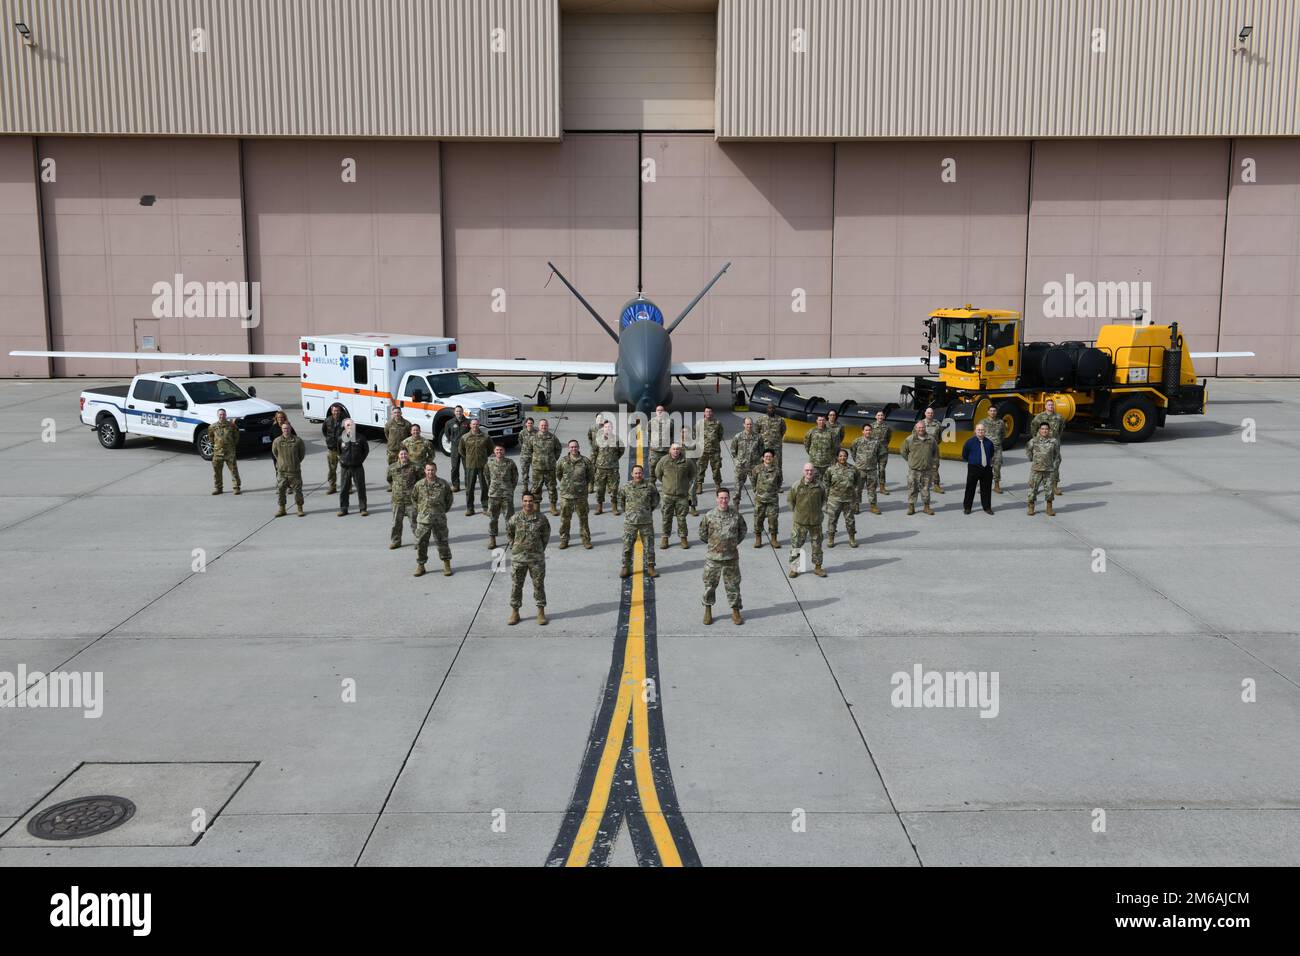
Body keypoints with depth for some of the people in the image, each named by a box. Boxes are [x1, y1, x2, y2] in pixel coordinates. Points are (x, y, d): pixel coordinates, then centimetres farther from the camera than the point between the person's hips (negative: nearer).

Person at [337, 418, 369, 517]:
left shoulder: (360, 438, -3)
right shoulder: (341, 439, -1)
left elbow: (366, 450, 9)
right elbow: (337, 452, 15)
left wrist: (361, 460, 2)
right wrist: (341, 460, 5)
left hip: (358, 467, -1)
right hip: (345, 467, 1)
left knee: (361, 488, 3)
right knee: (344, 488, 5)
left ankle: (363, 508, 12)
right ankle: (343, 508, 15)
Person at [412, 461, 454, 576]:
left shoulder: (443, 484, -2)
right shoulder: (419, 485, 0)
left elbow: (449, 499, 12)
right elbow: (414, 497, 17)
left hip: (439, 519, -1)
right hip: (423, 518, 1)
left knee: (442, 541, 5)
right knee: (421, 543, 4)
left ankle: (446, 565, 17)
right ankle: (420, 566, 15)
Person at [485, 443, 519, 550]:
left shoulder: (510, 463, -3)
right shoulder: (490, 462, 2)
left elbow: (515, 477, 8)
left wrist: (511, 489, 6)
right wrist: (490, 488, 12)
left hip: (507, 494, -1)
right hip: (493, 494, 2)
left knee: (509, 517, 0)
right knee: (492, 517, 5)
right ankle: (492, 539, 13)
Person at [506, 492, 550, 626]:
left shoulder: (541, 518, -3)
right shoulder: (515, 518, -4)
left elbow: (546, 536, 11)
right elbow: (509, 533, 13)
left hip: (536, 558, 0)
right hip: (518, 557, 0)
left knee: (539, 585, 6)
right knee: (516, 585, 5)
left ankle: (541, 612, 17)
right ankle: (515, 612, 17)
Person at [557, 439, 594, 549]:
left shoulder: (585, 461, -1)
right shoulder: (563, 461, 0)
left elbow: (590, 475, 11)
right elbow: (559, 475, 15)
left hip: (581, 495, 0)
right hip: (566, 495, 0)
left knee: (583, 518, 6)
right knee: (564, 519, 5)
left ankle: (586, 540, 16)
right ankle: (564, 540, 16)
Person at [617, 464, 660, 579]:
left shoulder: (650, 487, -2)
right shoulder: (625, 487, -2)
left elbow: (655, 499, 15)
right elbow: (621, 500, 16)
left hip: (646, 522, 0)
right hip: (630, 521, 0)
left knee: (649, 546, 6)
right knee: (627, 546, 1)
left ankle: (650, 567, 16)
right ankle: (626, 567, 12)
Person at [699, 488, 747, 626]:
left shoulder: (736, 515, -3)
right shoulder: (709, 516, -7)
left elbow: (743, 530, 13)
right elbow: (702, 534, 6)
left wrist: (735, 542, 11)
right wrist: (713, 543, 9)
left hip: (731, 557, 1)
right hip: (713, 557, -1)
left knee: (733, 585, 8)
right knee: (710, 584, 8)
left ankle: (735, 612, 20)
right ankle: (708, 610, 23)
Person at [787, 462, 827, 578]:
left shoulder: (820, 486, -2)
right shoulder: (796, 486, -7)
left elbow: (823, 501, 15)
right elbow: (791, 501, 6)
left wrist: (817, 511, 13)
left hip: (816, 521, 2)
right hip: (800, 521, -2)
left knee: (817, 546, 10)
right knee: (796, 545, 1)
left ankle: (817, 567, 23)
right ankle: (794, 568, 12)